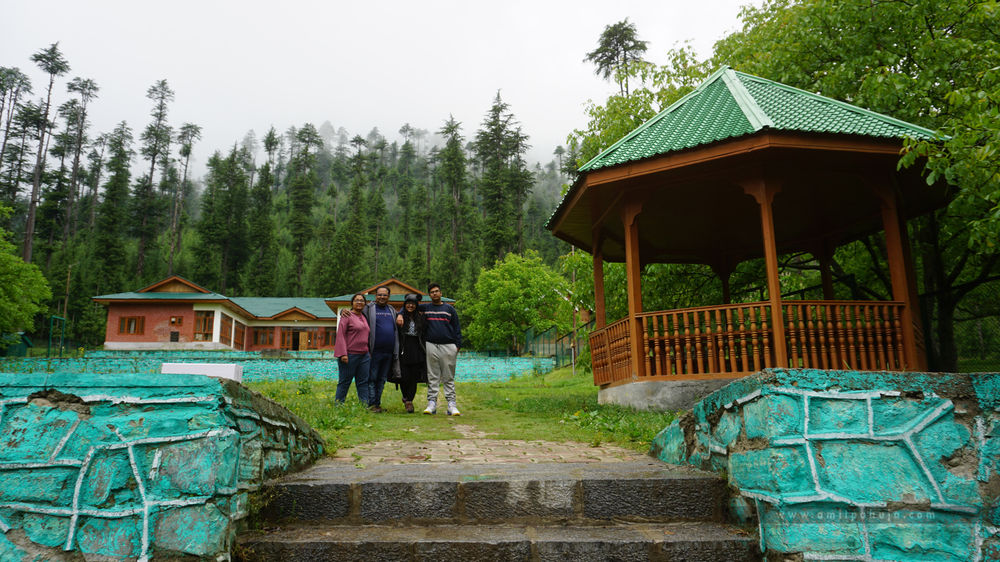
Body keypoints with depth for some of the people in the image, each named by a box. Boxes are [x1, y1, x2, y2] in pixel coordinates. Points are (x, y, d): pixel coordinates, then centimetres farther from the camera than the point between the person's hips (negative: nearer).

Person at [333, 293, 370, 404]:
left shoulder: (364, 318, 16)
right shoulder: (347, 316, -4)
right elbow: (340, 335, -10)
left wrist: (369, 353, 16)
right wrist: (343, 354, -18)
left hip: (364, 356, 6)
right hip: (350, 355, -6)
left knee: (363, 383, 6)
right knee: (344, 382, 1)